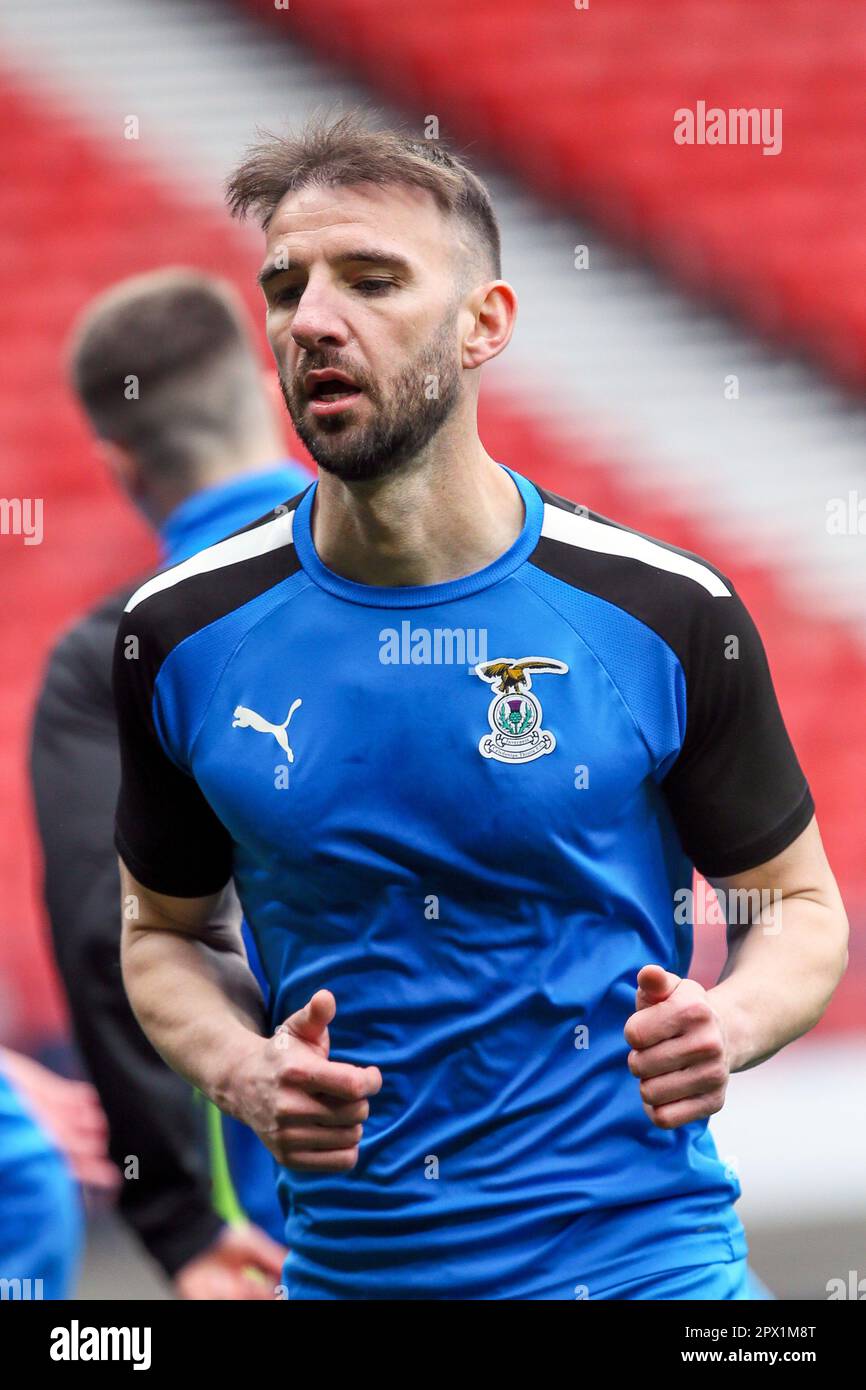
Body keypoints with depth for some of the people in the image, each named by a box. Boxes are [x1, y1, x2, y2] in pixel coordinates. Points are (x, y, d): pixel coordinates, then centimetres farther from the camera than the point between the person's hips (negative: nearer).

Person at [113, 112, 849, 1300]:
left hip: (641, 1252, -2)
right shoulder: (185, 634, -3)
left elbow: (800, 907, 4)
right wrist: (241, 1071, -10)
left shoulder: (668, 615, -8)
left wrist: (723, 1024, -18)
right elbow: (166, 931, 11)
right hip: (347, 1259, 2)